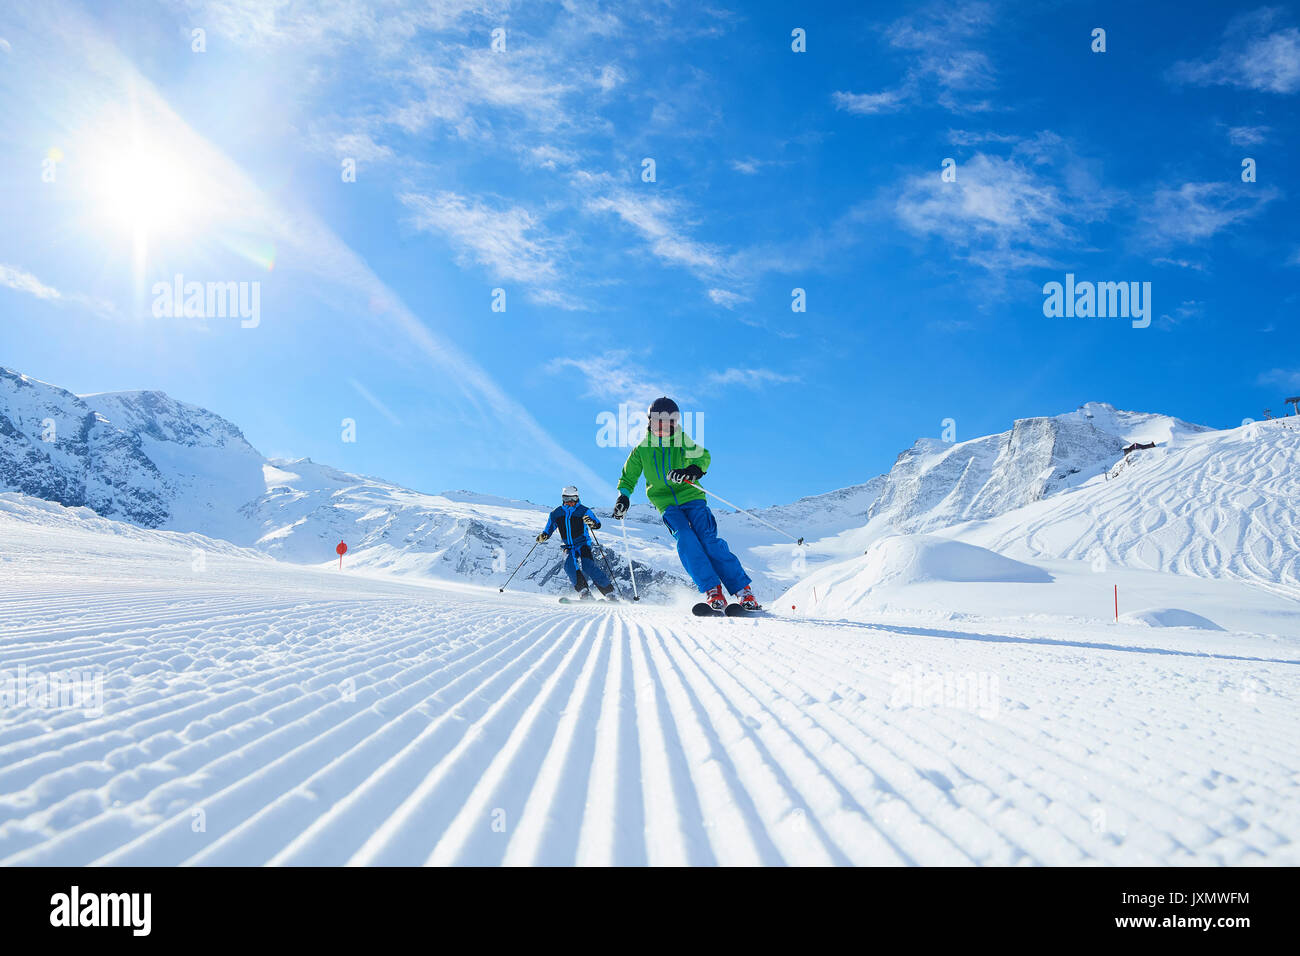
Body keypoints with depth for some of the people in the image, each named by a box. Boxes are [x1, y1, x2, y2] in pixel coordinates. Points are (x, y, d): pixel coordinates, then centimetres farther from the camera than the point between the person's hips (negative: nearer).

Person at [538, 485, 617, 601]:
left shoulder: (584, 511, -2)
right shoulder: (556, 514, 6)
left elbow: (598, 524, -7)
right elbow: (549, 530, 13)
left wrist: (591, 522, -31)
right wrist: (543, 536, -9)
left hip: (583, 544, -3)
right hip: (568, 547, 3)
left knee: (588, 566, -24)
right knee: (569, 565, -27)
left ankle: (609, 593, -20)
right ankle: (584, 592, -25)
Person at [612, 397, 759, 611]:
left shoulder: (682, 440, 5)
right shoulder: (642, 450, 10)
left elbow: (702, 456, -9)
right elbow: (629, 476, 21)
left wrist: (693, 470, -29)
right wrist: (624, 496, 5)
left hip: (691, 496, -1)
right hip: (667, 504, 1)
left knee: (709, 539, -16)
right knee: (686, 539, -24)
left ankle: (742, 589, -14)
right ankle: (711, 589, -24)